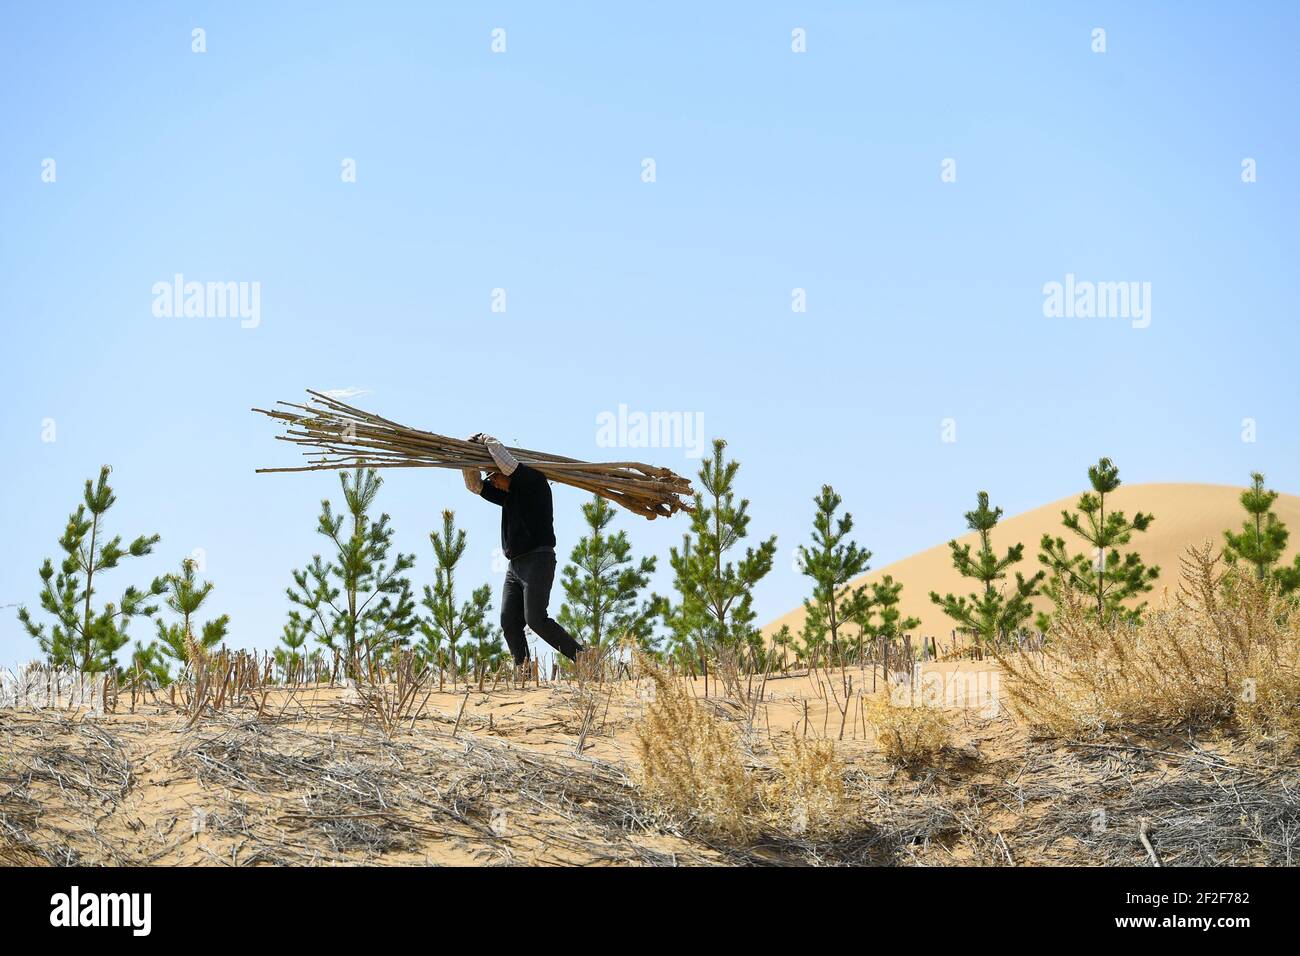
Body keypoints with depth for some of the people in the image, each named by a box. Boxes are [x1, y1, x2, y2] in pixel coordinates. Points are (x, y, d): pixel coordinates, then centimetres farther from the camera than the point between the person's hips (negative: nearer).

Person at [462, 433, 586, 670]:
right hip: (515, 565, 9)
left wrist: (488, 440, -3)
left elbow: (507, 463, -17)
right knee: (509, 622, -4)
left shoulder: (535, 482, -4)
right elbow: (475, 485, 23)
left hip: (538, 560, -9)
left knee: (536, 619, -18)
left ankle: (581, 656, -12)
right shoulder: (508, 494, 21)